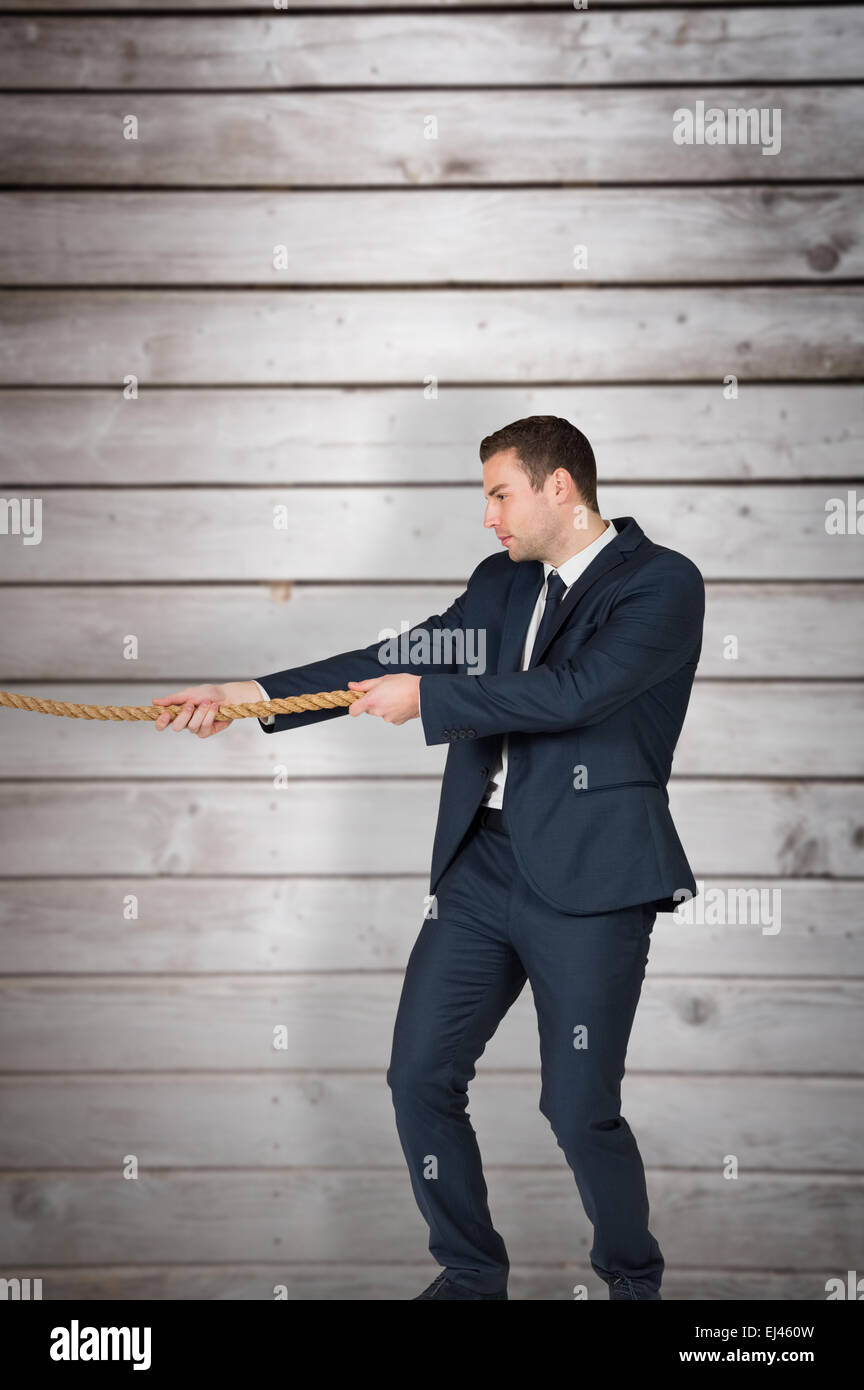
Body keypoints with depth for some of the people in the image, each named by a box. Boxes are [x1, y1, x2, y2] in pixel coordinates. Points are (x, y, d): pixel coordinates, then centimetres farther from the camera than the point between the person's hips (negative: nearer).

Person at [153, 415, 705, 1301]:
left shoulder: (662, 583, -7)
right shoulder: (501, 583, 15)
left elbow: (575, 690, -20)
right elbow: (404, 658, 14)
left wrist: (427, 698, -15)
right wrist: (248, 695, 7)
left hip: (589, 882, -7)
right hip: (480, 865, 7)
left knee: (580, 1109, -4)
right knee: (420, 1076, 5)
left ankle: (632, 1277, 22)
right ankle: (470, 1272, 25)